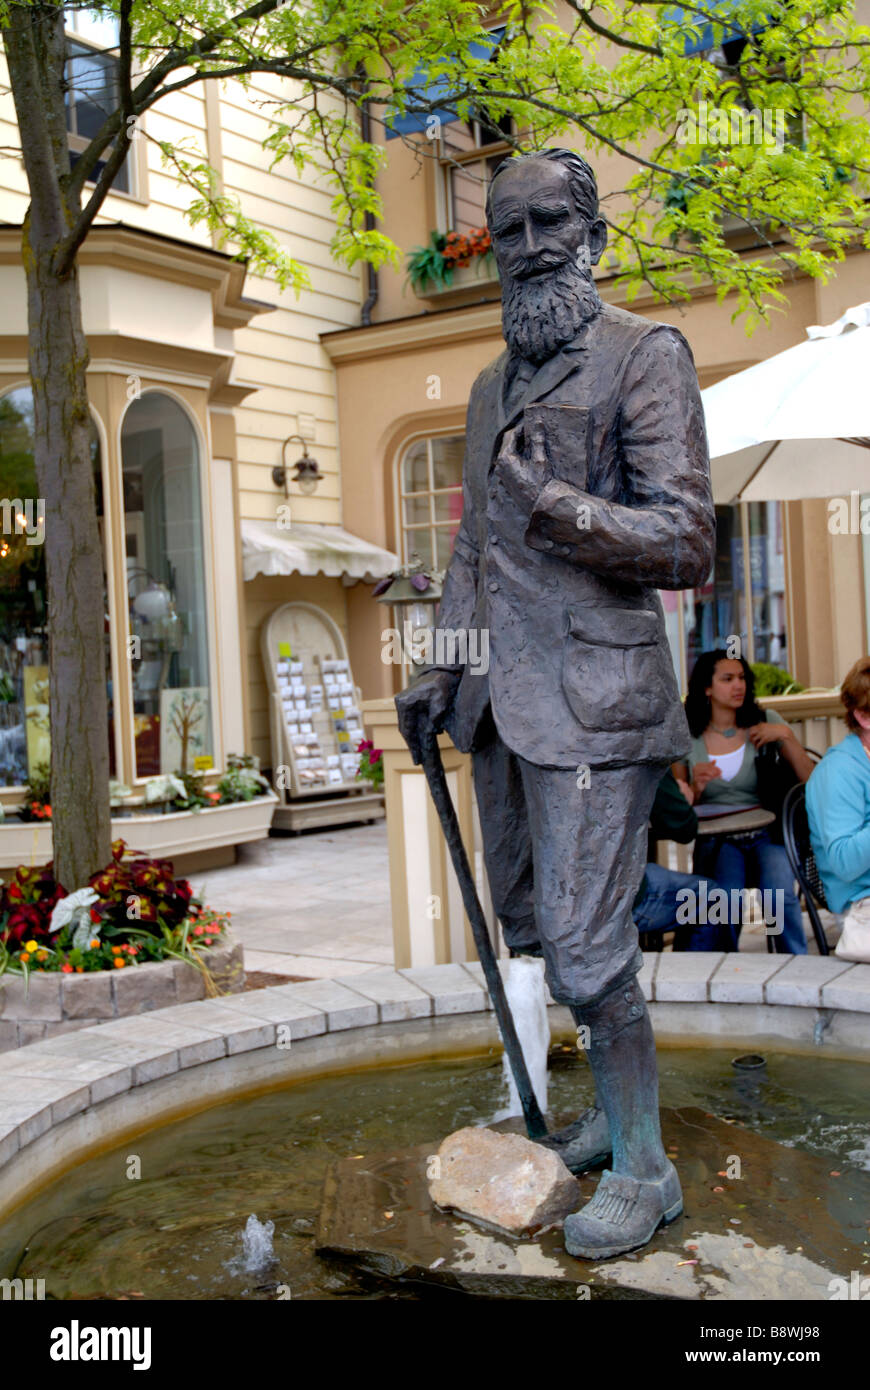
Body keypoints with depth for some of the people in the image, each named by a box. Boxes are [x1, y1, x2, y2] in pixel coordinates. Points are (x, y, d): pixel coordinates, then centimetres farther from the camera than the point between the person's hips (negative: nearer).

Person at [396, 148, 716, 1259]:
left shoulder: (644, 355, -4)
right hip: (502, 697, 8)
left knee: (583, 940, -7)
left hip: (593, 692, -8)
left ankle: (643, 1168, 10)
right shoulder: (493, 387, 19)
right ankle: (615, 1105, 32)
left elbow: (688, 543, -11)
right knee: (527, 919, 14)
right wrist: (440, 672, 16)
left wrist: (560, 508, -24)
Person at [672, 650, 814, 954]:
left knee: (779, 894, -29)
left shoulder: (766, 722, 7)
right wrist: (696, 787, -13)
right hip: (716, 840, 0)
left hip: (766, 835, 0)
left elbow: (812, 781, -1)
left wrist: (786, 736, -10)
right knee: (725, 902, -30)